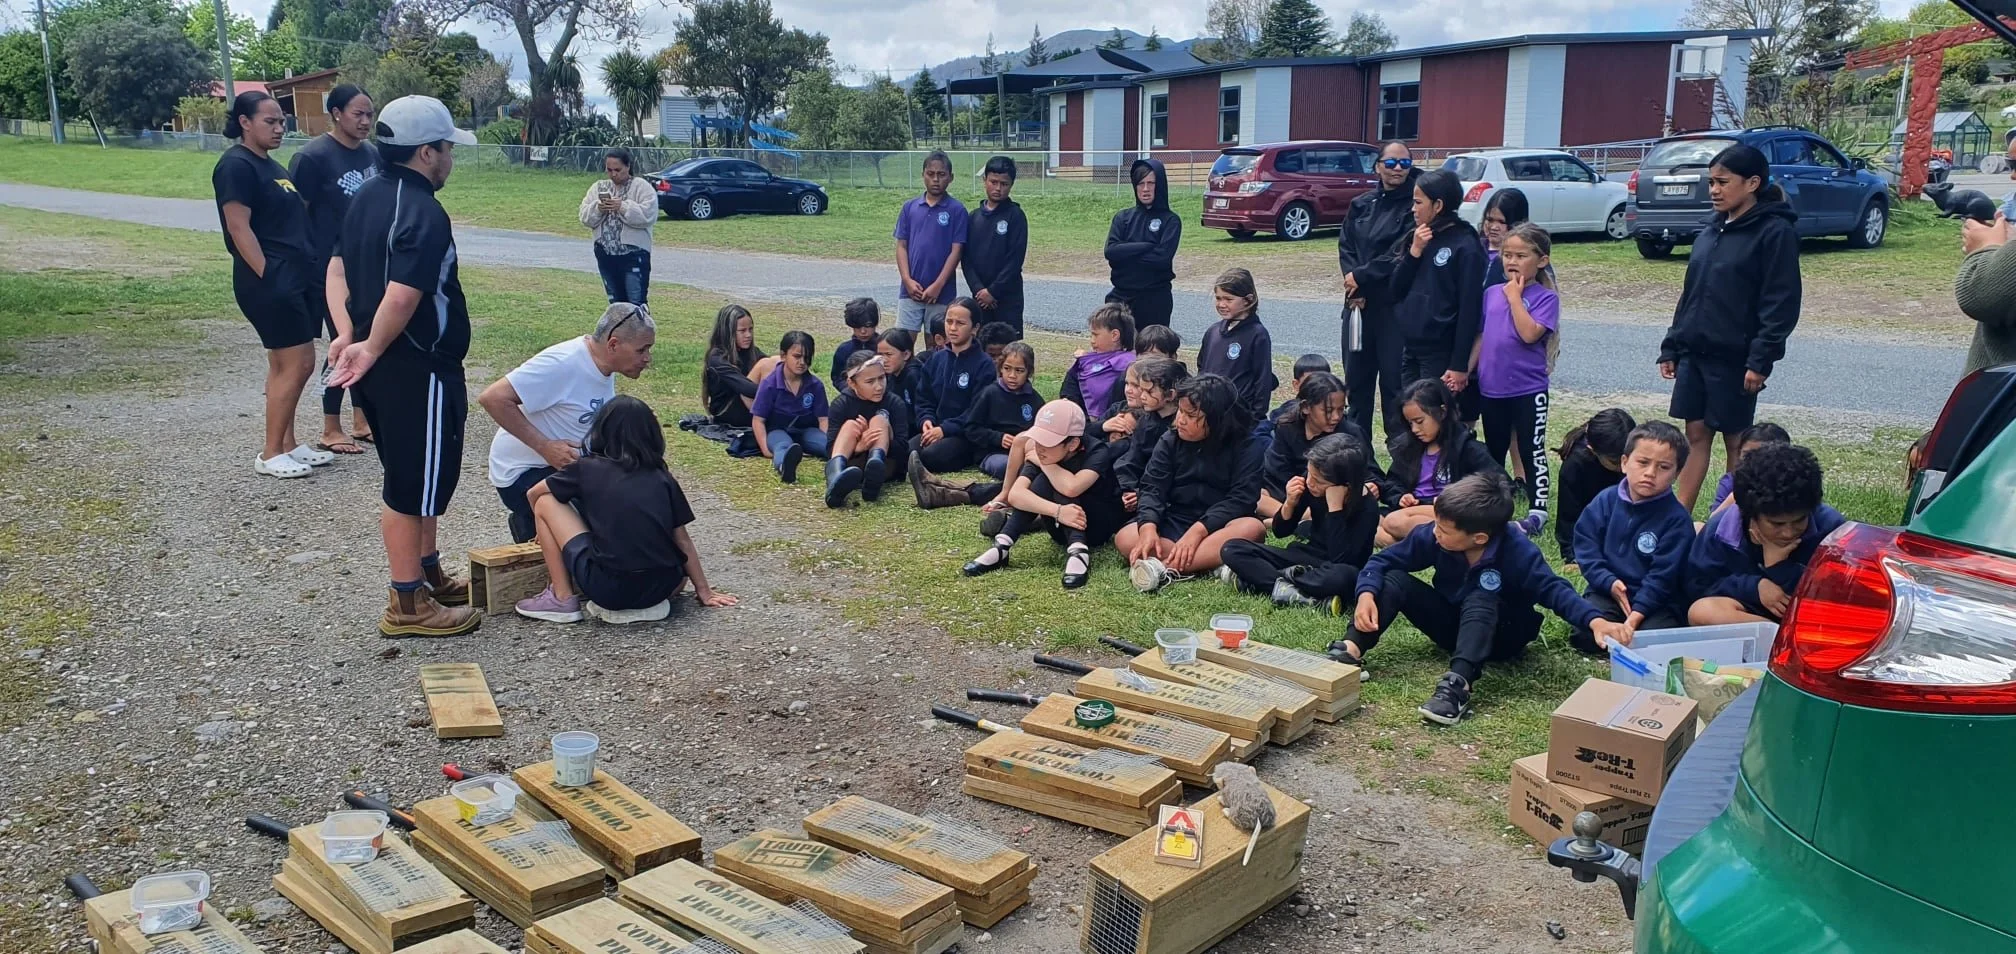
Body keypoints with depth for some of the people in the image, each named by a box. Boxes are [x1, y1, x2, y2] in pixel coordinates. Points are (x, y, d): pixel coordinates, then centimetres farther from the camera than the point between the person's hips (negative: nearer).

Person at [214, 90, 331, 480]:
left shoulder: (270, 165, 17)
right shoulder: (236, 165, -10)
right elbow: (238, 227, -16)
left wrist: (307, 267, 16)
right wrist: (267, 276, -19)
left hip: (294, 277, 9)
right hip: (270, 281, -9)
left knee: (286, 364, 13)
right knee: (297, 363, -9)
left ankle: (287, 445, 21)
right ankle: (270, 455, -1)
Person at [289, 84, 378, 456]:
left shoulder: (372, 153, 7)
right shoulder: (312, 156, -12)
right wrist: (307, 265, -14)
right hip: (331, 270, -7)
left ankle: (361, 422, 23)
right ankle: (330, 432, 9)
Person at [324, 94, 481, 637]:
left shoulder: (367, 198, 10)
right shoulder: (423, 213, -21)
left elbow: (338, 269, 10)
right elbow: (401, 297, -29)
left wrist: (348, 334, -1)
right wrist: (372, 350, -16)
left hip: (384, 369, 10)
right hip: (417, 371, -10)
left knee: (421, 476, 22)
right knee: (415, 484, 1)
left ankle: (430, 575, 36)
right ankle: (407, 606, 11)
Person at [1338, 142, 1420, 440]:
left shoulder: (1414, 205, -5)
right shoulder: (1361, 204, 12)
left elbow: (1401, 255, -13)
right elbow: (1345, 246, 6)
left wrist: (1361, 277, -11)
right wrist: (1354, 287, -9)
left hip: (1396, 304, -5)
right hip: (1358, 302, 5)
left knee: (1394, 379, -3)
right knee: (1356, 375, 11)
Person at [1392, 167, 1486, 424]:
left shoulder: (1465, 246, -11)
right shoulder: (1418, 238, 11)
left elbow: (1470, 308, -14)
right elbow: (1396, 290, 7)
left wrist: (1460, 365, -17)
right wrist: (1414, 251, -7)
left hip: (1441, 354, -7)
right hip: (1409, 349, 7)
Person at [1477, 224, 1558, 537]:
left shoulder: (1545, 297, -8)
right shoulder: (1492, 293, 6)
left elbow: (1529, 333, -24)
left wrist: (1515, 296, -17)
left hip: (1528, 389, -5)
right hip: (1491, 387, 5)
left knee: (1531, 451, 2)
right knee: (1493, 450, 17)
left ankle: (1537, 510, 9)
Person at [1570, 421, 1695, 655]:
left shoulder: (1677, 519, -9)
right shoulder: (1605, 502, 1)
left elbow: (1662, 576, -14)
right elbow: (1586, 546, 2)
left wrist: (1636, 616, -24)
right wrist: (1609, 583, -13)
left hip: (1657, 601, -2)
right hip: (1609, 591, 2)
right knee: (1583, 634, -23)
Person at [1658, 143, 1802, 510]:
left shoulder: (1775, 232, -9)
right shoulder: (1711, 231, 12)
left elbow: (1782, 304, -14)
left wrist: (1761, 360, -19)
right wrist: (1671, 347, 13)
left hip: (1734, 358, -6)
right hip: (1694, 354, 6)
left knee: (1736, 440, 5)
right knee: (1696, 435, 8)